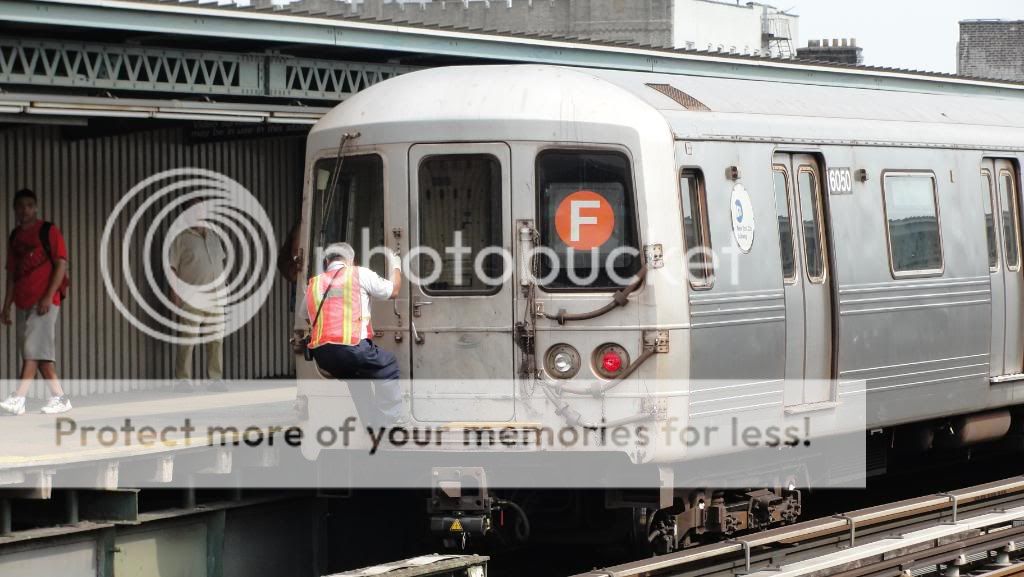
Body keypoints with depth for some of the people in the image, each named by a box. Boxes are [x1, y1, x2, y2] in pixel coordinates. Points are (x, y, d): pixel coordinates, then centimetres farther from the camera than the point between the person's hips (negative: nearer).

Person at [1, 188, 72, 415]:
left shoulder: (48, 231, -3)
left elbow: (61, 264, -9)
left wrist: (49, 296, -17)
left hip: (44, 301, -7)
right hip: (23, 303, 7)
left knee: (33, 350, -13)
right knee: (41, 354, 6)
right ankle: (59, 398, 11)